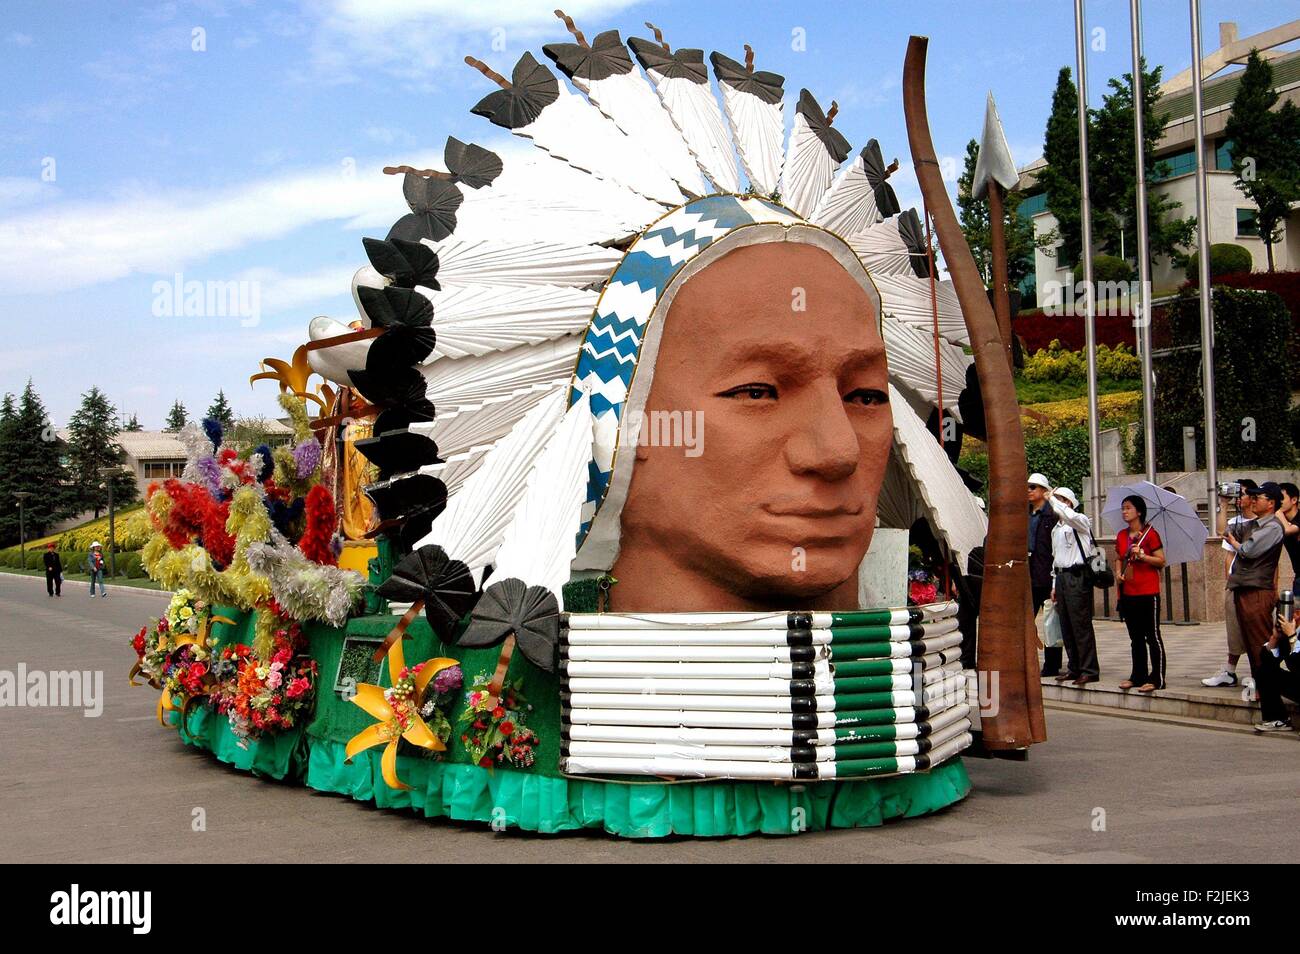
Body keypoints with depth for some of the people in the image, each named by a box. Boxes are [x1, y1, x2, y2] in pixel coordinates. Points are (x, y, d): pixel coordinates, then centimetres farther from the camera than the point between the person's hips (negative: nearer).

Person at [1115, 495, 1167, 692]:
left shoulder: (1150, 533, -8)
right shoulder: (1121, 536, 11)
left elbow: (1161, 561, -8)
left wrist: (1142, 556, -21)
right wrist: (1118, 572, 3)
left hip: (1148, 593, -7)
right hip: (1128, 593, 7)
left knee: (1152, 636, -2)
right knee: (1136, 637, 13)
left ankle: (1157, 679, 0)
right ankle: (1138, 675, 20)